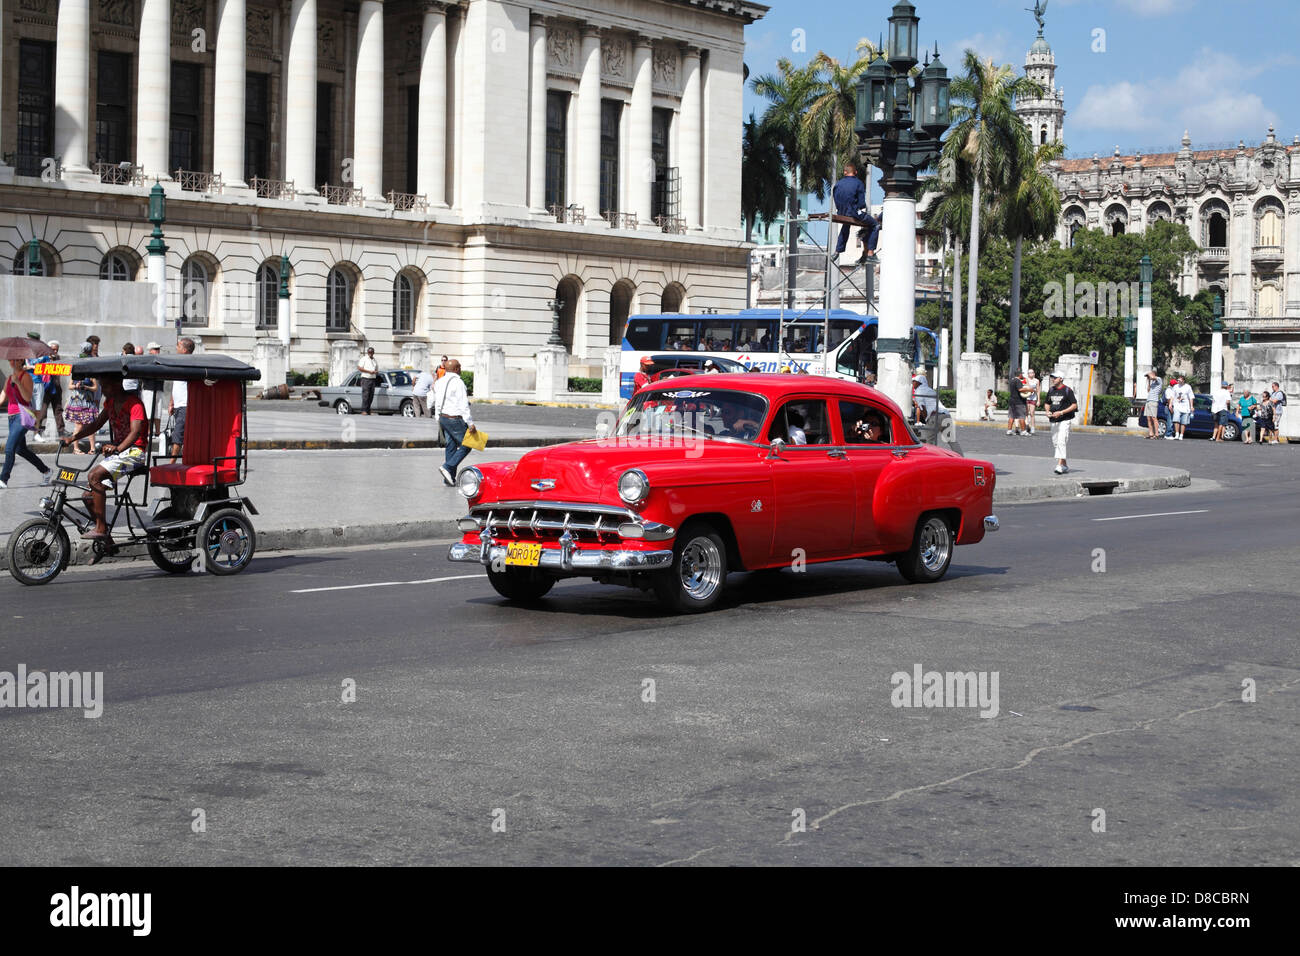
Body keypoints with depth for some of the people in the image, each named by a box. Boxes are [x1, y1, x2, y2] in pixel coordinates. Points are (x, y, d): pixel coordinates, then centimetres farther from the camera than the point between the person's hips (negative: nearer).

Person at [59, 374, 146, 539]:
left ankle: (101, 528, -24)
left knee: (94, 476, -29)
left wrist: (118, 448, -41)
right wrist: (72, 437, 1)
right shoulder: (110, 402, 14)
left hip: (133, 452, -9)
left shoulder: (134, 403, -13)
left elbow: (135, 432, -25)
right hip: (116, 450, 9)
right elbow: (96, 424, 14)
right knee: (88, 496, -2)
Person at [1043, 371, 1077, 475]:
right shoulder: (1051, 390, 12)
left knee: (1061, 442, -17)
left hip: (1064, 420, -7)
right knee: (1055, 443, 9)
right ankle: (1064, 465, 19)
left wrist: (1061, 412, -18)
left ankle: (1060, 465, -23)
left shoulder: (1067, 390, -7)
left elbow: (1074, 405, -10)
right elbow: (1048, 403, 24)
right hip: (1054, 421, 7)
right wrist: (1048, 411, 1)